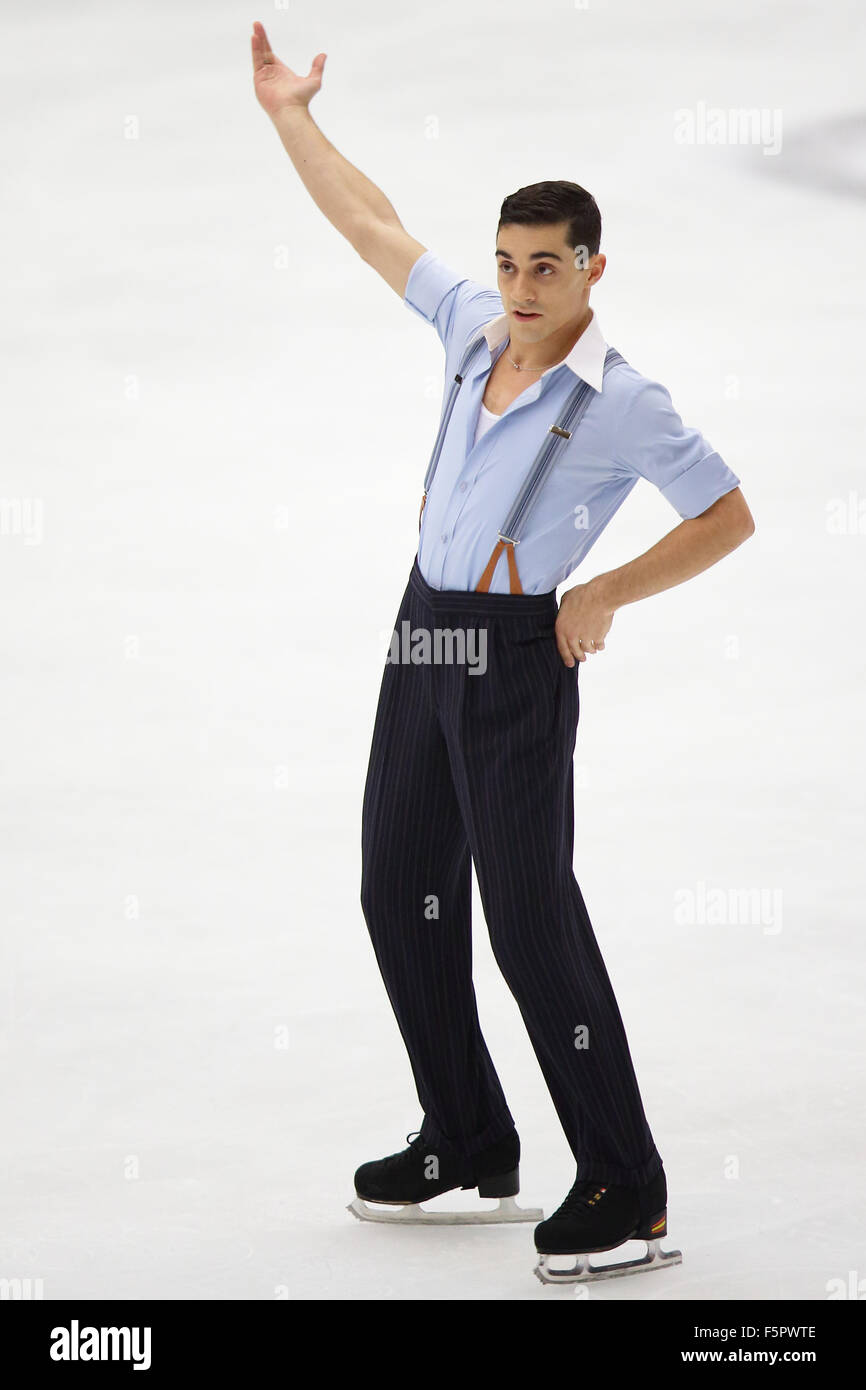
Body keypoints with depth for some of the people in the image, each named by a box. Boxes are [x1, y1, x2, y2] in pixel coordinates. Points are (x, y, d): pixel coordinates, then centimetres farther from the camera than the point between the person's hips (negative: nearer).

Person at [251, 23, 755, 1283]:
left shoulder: (619, 400, -13)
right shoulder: (474, 328, 4)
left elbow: (728, 517, -7)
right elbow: (373, 227, 16)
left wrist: (603, 598, -8)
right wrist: (292, 119, 18)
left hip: (516, 660, -8)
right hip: (422, 641, 8)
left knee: (532, 921, -10)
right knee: (401, 897, 13)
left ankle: (625, 1190, -5)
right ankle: (470, 1145, 26)